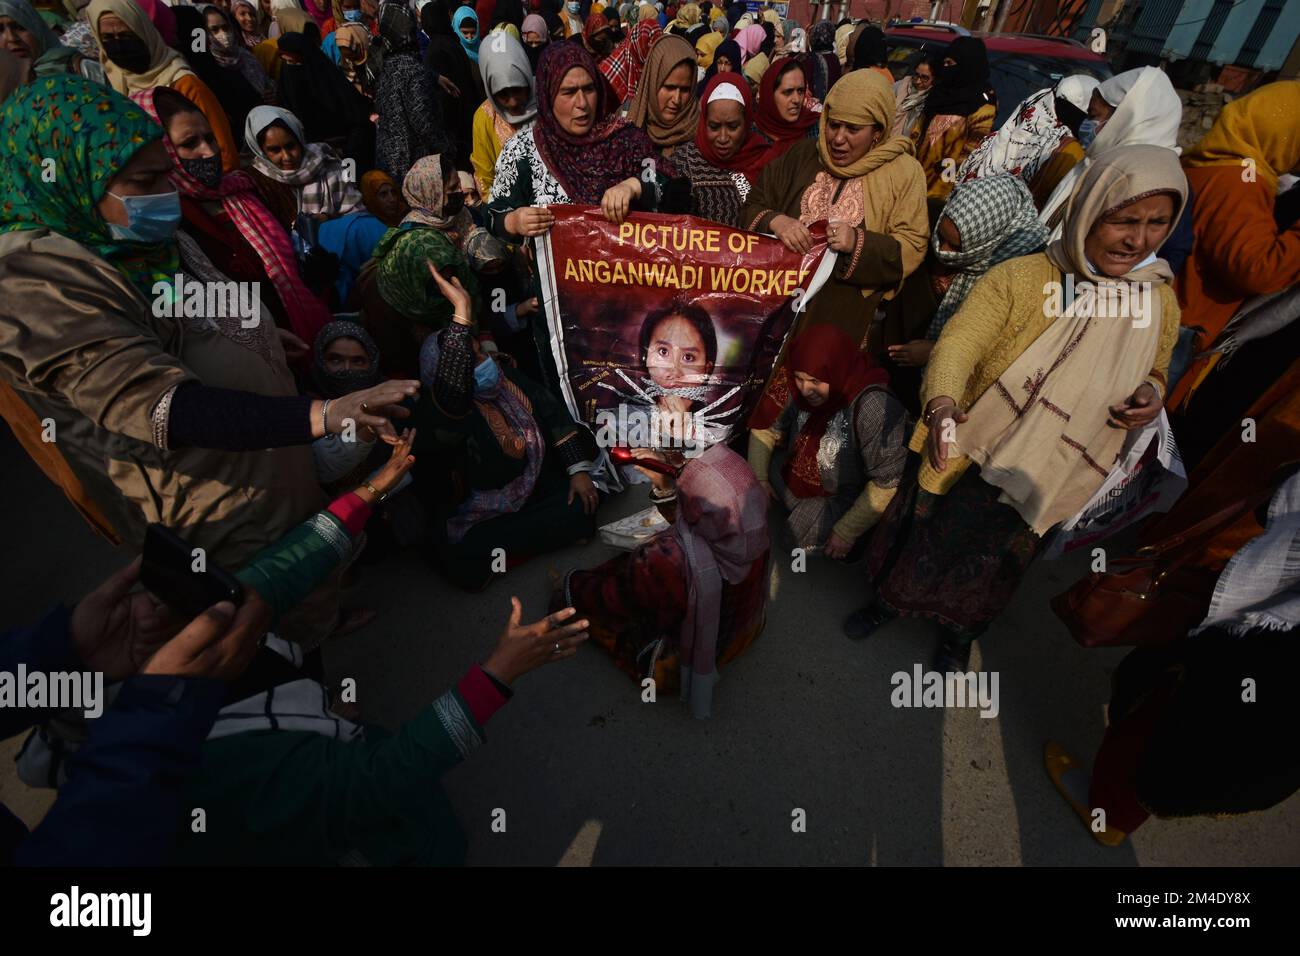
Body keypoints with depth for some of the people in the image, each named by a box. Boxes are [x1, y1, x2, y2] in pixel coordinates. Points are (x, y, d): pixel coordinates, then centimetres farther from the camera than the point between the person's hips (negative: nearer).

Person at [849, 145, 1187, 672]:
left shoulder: (1161, 305, -3)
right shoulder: (1018, 278, -18)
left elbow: (1152, 371, 13)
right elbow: (958, 342, -28)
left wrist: (1151, 392, -11)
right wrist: (942, 404, -49)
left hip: (1041, 483, 3)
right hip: (965, 458, -3)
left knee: (990, 573, 23)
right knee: (922, 544, 17)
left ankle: (960, 634, 52)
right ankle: (888, 599, 49)